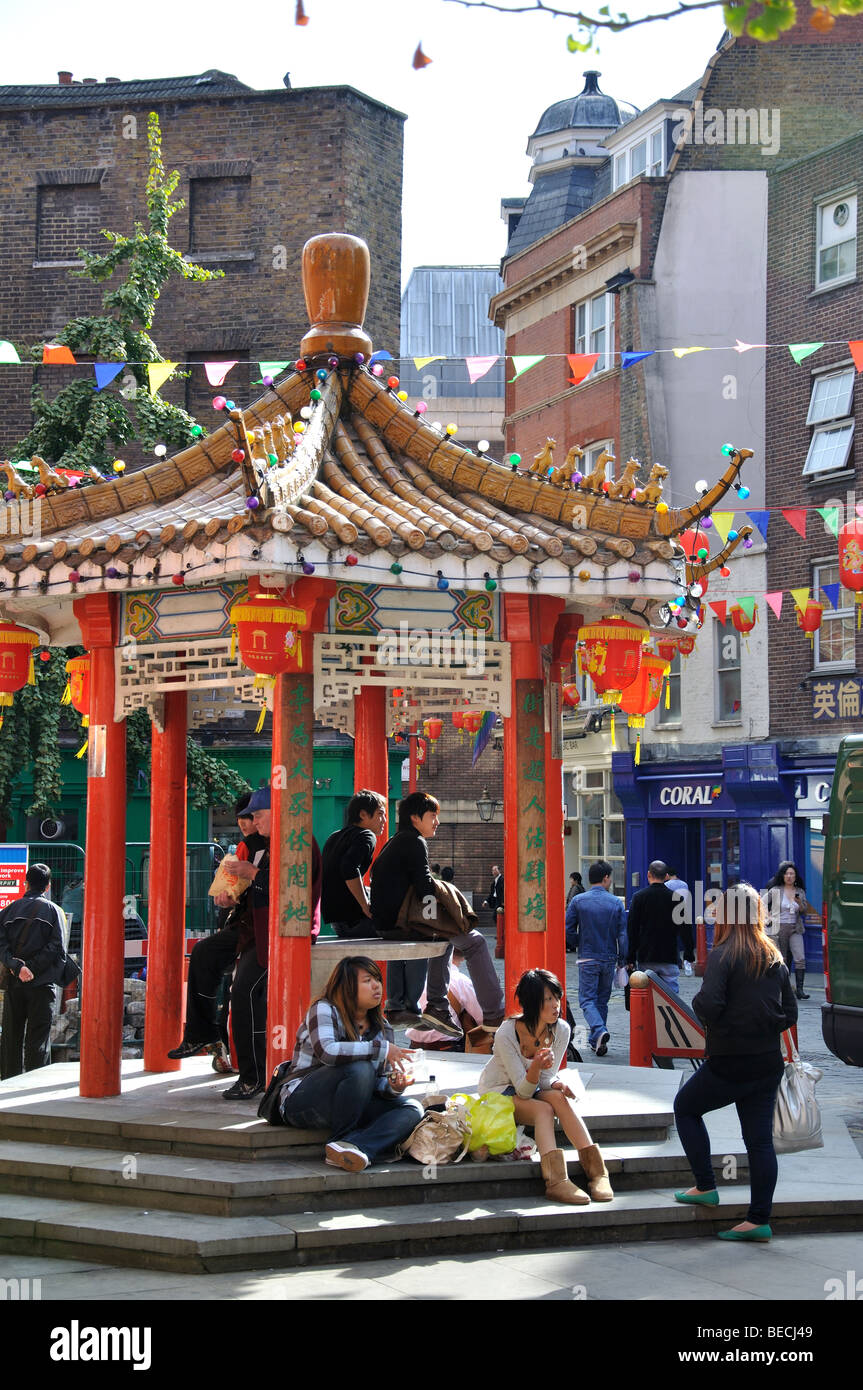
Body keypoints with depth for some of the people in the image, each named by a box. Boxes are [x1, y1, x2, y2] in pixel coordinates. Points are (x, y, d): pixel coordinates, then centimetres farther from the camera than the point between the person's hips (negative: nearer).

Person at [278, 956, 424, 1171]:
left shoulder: (381, 1028, 11)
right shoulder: (324, 1010, -8)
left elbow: (380, 1083, 9)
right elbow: (327, 1051, -29)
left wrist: (393, 1086, -15)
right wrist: (381, 1049, -27)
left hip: (350, 1108, 7)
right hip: (302, 1103, -7)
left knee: (412, 1109, -17)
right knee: (360, 1069, -33)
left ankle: (354, 1146, -39)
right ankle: (342, 1140, -21)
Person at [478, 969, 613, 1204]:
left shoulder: (561, 1030, -13)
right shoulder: (506, 1034, -26)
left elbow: (546, 1080, -7)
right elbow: (523, 1091, -26)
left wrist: (557, 1085, -31)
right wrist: (537, 1066, -46)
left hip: (533, 1089, 4)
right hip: (497, 1093, -4)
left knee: (560, 1098, -29)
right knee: (544, 1109, -32)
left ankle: (596, 1170, -35)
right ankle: (557, 1181, -45)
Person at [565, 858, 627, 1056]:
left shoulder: (578, 901, -5)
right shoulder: (616, 903, -3)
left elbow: (568, 930, -5)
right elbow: (623, 934, -4)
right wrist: (622, 960, 6)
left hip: (587, 958, -2)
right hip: (609, 958, 2)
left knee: (587, 999, 0)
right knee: (602, 999, 15)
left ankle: (599, 1031, -25)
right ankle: (595, 1040, 21)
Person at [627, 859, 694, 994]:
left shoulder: (638, 897, -2)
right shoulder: (675, 897, 0)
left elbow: (632, 929, -2)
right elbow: (686, 928, 3)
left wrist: (630, 958, 2)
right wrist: (689, 955, 11)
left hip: (646, 958, 0)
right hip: (669, 958, 0)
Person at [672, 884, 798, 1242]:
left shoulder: (723, 955, -13)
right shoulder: (775, 958, 8)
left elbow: (709, 1006, -22)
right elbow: (790, 1013, 11)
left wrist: (696, 1000, -2)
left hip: (730, 1063, -6)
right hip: (769, 1062, 6)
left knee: (685, 1107, 17)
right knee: (760, 1138, 7)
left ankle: (705, 1187, 14)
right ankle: (759, 1219, 6)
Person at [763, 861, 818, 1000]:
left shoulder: (800, 892, 8)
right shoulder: (775, 891, 0)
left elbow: (804, 911, 7)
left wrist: (799, 903, -11)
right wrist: (767, 918, 3)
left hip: (795, 929, 2)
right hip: (779, 928, -2)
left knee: (800, 959, -11)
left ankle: (800, 990, -10)